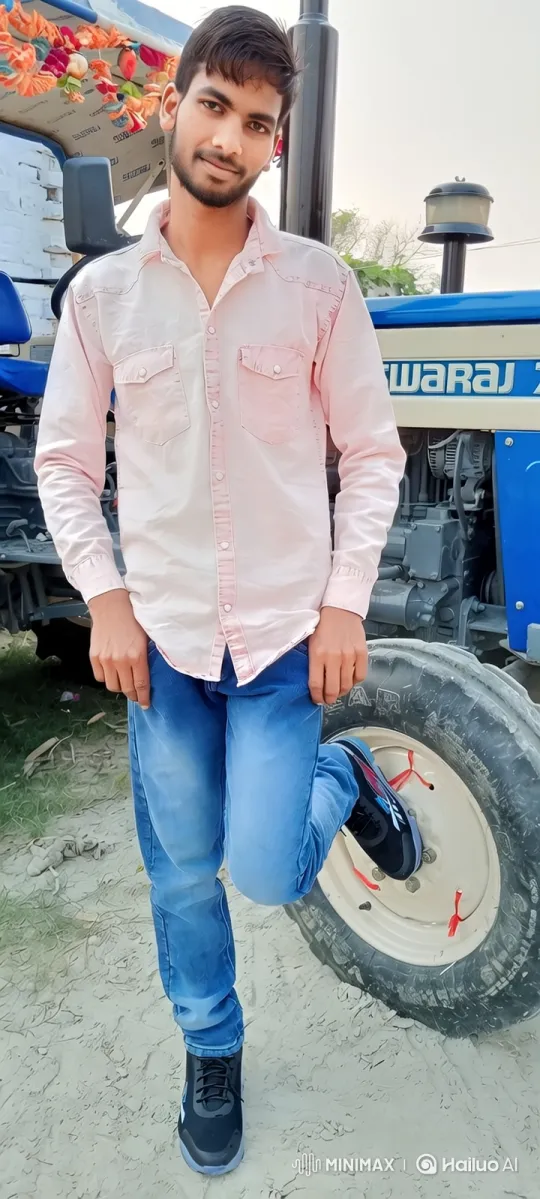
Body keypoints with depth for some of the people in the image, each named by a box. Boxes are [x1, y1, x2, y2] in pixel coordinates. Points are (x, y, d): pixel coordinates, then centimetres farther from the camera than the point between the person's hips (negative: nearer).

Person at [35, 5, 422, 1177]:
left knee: (266, 874, -4)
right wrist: (105, 598, -5)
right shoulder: (101, 292, 0)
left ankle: (345, 776, 29)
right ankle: (212, 1054, 40)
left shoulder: (319, 282, -3)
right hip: (160, 634, 2)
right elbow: (64, 462, 5)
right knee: (182, 872, 14)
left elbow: (372, 453, -1)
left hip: (286, 632, -2)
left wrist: (346, 604, -8)